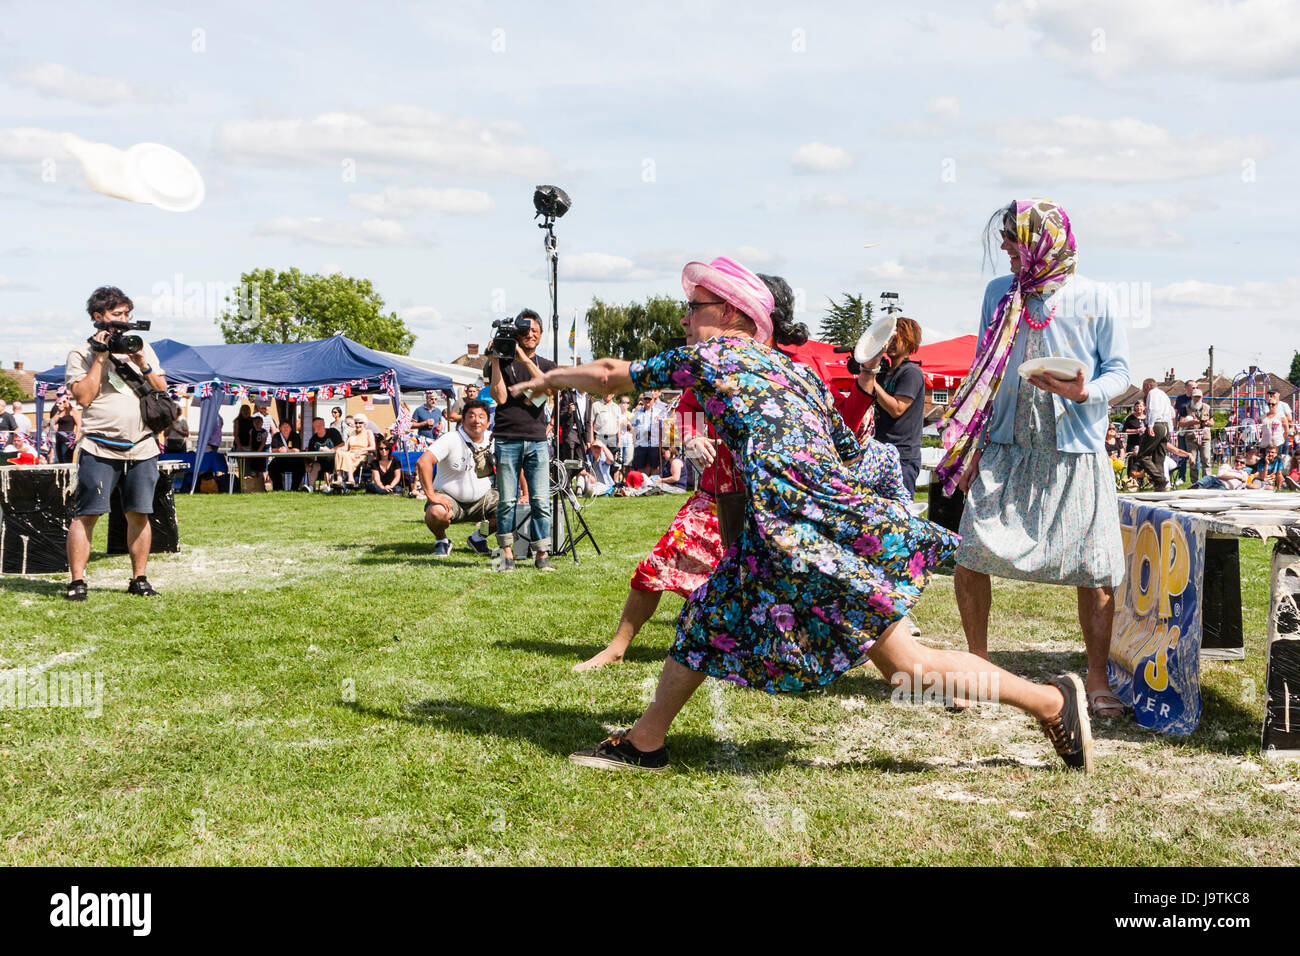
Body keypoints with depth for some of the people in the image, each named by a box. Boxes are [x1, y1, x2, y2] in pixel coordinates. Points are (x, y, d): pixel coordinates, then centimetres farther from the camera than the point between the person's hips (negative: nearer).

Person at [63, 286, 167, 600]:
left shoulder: (142, 347, 15)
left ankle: (139, 579, 15)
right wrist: (100, 358, -9)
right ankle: (77, 581, -3)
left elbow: (162, 390, 11)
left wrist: (143, 365, -5)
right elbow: (84, 397, -9)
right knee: (85, 515, -7)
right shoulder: (81, 354, 3)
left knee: (139, 515, 5)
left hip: (141, 448, 4)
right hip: (99, 449, -3)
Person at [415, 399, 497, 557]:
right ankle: (442, 541, 2)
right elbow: (423, 462, -29)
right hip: (449, 497, -4)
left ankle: (479, 537, 12)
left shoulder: (493, 439, -2)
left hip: (482, 498, 5)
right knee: (436, 513, -37)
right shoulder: (452, 439, -18)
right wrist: (431, 495, -33)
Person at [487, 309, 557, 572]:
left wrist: (523, 358, -12)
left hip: (537, 441, 2)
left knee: (541, 501, -3)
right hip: (507, 440, -1)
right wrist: (495, 360, -5)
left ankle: (541, 555, 4)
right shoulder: (502, 363, 10)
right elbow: (500, 397, -5)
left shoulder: (546, 365, 16)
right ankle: (507, 555, 5)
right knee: (507, 501, -2)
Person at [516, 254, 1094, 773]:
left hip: (805, 526, -9)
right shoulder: (794, 368, 21)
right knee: (711, 615, 14)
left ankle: (1052, 701, 3)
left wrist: (552, 378, 29)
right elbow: (850, 450, 20)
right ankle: (645, 742, 22)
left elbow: (611, 375, 12)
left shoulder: (706, 357, 2)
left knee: (906, 663, -4)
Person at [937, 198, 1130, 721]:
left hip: (1075, 453, -2)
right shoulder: (999, 294, 9)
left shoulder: (1093, 298, -1)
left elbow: (1120, 371, 1)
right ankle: (977, 664, 13)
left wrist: (1085, 392, -21)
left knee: (1094, 572, -2)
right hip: (1006, 449, 2)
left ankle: (1097, 679, 16)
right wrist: (970, 446, 8)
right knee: (969, 555, -7)